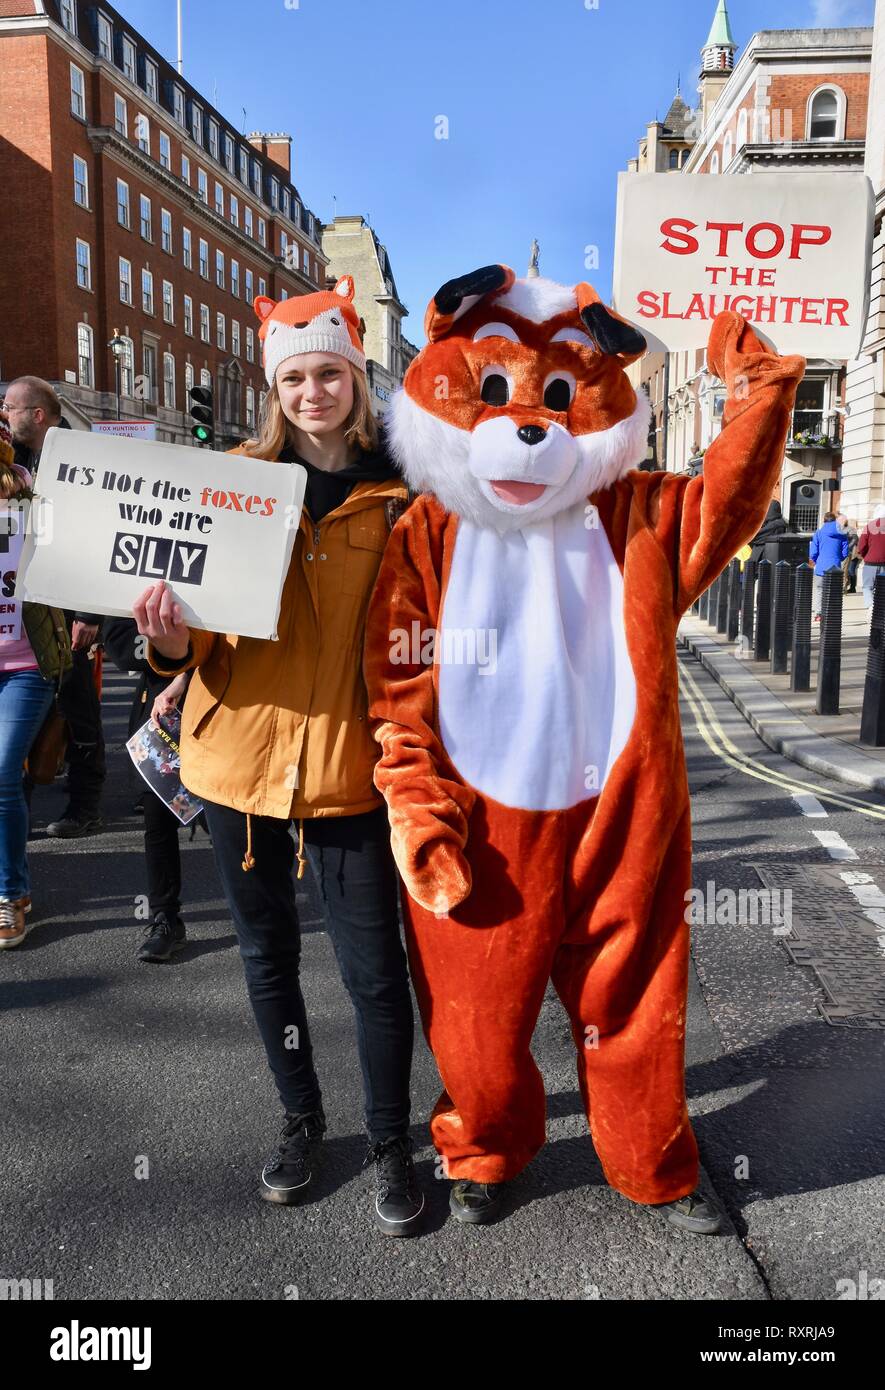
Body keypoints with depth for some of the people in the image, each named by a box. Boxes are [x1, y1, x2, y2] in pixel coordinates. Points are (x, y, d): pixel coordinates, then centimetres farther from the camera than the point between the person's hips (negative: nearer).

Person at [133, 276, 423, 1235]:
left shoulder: (395, 494, 0)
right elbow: (201, 638, 5)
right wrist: (172, 643, -17)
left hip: (346, 766, -2)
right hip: (237, 756, 3)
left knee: (372, 964, 2)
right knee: (267, 952, 16)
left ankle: (389, 1143, 27)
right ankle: (299, 1118, 39)